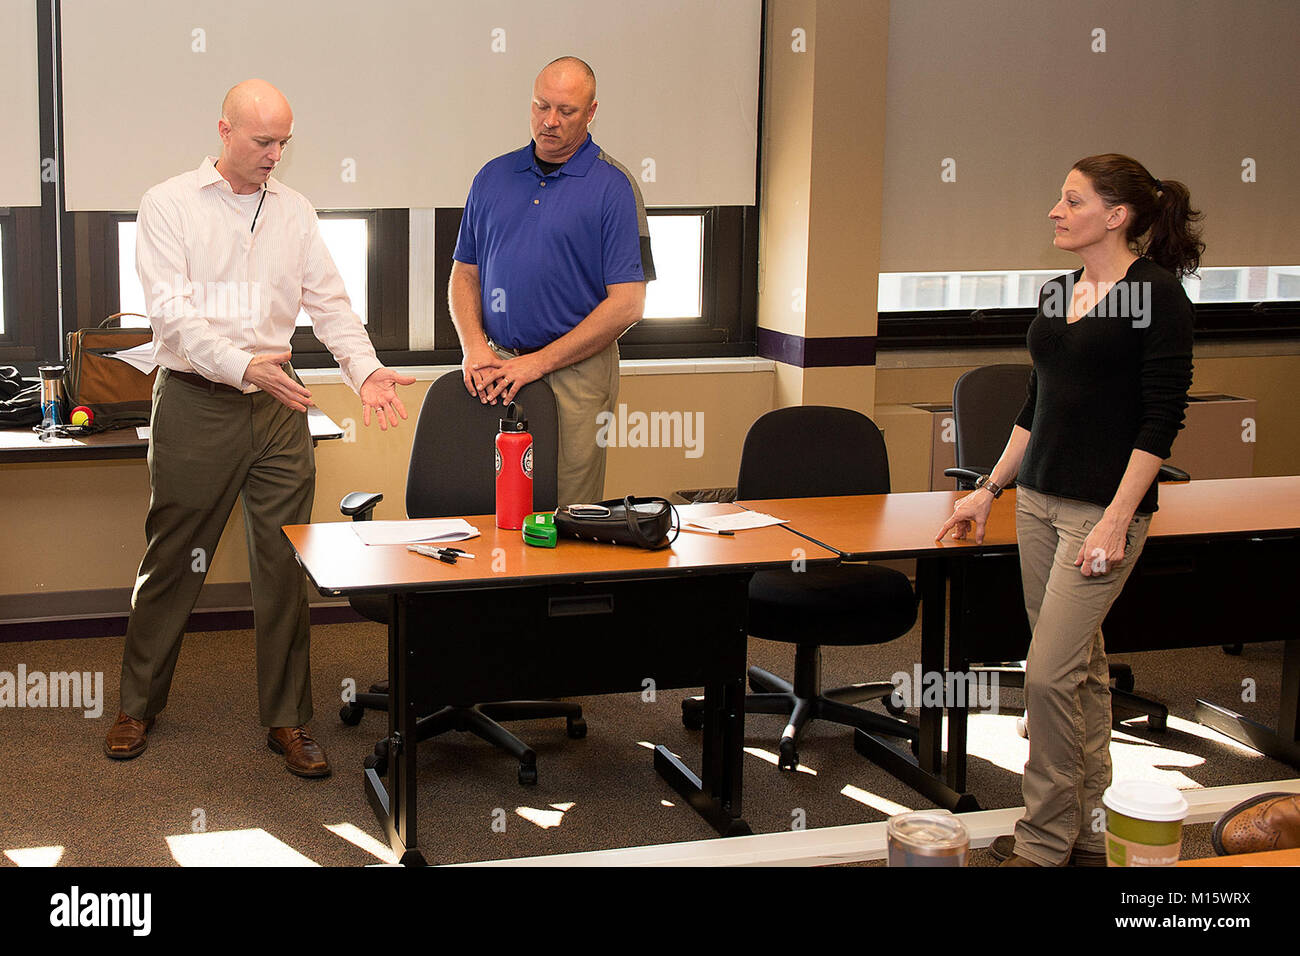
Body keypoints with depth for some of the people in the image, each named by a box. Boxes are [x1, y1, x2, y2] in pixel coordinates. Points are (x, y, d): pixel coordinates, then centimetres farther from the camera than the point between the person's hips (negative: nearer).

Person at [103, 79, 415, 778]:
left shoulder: (294, 212, 11)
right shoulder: (170, 205, -2)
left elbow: (329, 303, 9)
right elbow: (172, 312, -13)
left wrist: (365, 369, -9)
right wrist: (243, 366, -26)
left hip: (277, 406, 4)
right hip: (195, 404, -3)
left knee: (284, 563, 3)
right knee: (171, 562, 5)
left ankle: (286, 718, 12)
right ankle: (138, 705, 23)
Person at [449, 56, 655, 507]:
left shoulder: (613, 187, -4)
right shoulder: (493, 177, 11)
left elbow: (626, 304, -9)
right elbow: (465, 272, 15)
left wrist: (538, 362, -12)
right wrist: (474, 346, -4)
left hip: (576, 370, -4)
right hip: (498, 366, 4)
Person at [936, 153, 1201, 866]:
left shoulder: (1156, 292, -10)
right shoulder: (1057, 292, 12)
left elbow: (1162, 418, -14)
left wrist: (1118, 519, -19)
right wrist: (991, 488, 17)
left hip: (1105, 506, -7)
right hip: (1039, 498, 8)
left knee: (1051, 673, -9)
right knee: (1080, 666, 13)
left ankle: (1045, 844, 3)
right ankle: (1086, 830, 23)